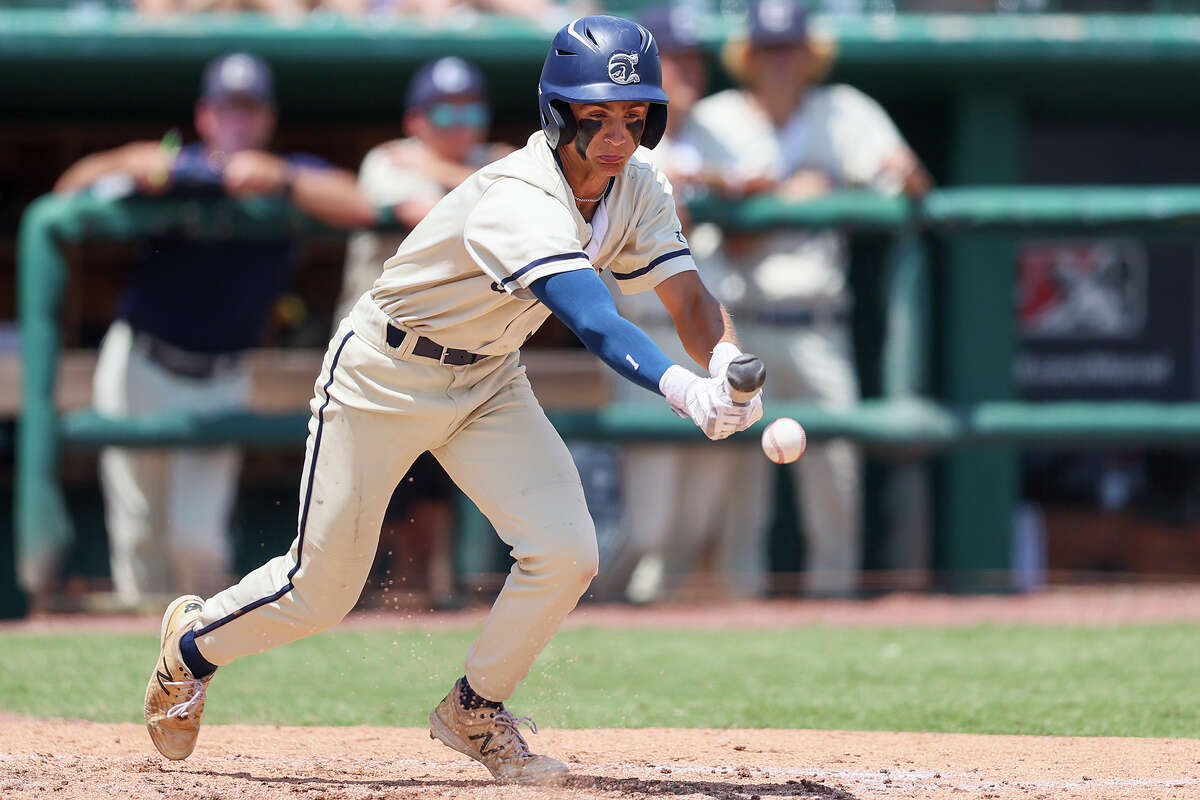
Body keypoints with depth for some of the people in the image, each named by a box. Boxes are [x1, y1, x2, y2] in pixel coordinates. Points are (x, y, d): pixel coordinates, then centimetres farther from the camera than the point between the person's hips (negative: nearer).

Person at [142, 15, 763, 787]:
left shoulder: (638, 189, -10)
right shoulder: (517, 202, -35)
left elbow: (689, 296, -14)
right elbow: (594, 321, -48)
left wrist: (727, 365, -38)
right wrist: (687, 392, -63)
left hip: (489, 378, 6)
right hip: (385, 373, -6)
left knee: (566, 551, -13)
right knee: (320, 590, 0)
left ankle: (475, 710, 11)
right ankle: (194, 641, 32)